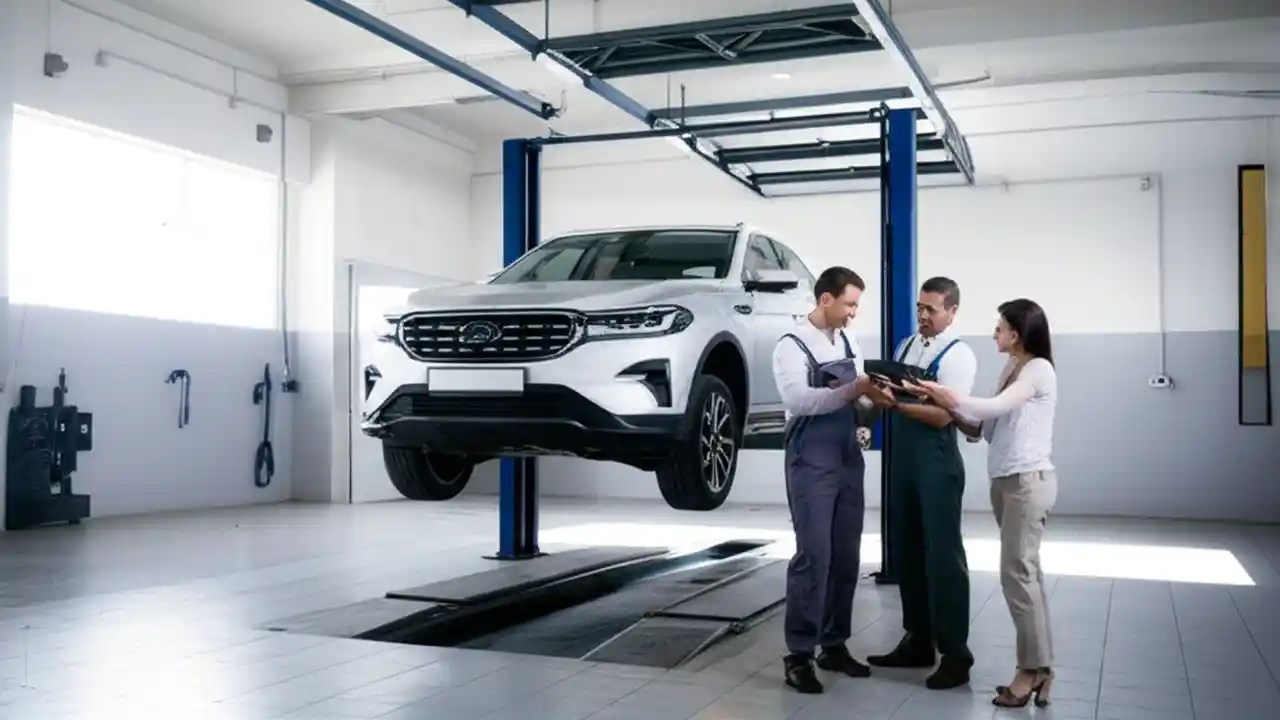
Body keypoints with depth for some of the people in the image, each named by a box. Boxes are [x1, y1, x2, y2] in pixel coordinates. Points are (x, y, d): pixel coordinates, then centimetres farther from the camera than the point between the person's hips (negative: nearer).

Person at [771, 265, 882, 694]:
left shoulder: (848, 344, 13)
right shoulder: (792, 346, -9)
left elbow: (855, 399, 15)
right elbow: (797, 399, -23)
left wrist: (874, 397, -6)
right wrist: (852, 390, -28)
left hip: (848, 458, 7)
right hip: (811, 461, -7)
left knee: (846, 556, 10)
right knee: (813, 556, -8)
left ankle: (834, 645, 21)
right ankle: (799, 654, 0)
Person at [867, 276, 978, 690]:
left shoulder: (958, 355, -9)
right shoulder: (906, 346, 14)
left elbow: (942, 415, -19)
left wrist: (897, 402, -28)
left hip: (937, 461, -7)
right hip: (902, 456, 8)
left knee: (942, 554, -3)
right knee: (906, 550, 12)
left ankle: (955, 654, 6)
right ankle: (918, 642, 25)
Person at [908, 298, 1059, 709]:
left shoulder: (1039, 369, -9)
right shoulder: (1010, 370, 15)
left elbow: (992, 408, -22)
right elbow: (983, 429, 11)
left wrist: (939, 393, -20)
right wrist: (943, 403, 0)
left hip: (1029, 481, -8)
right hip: (1004, 481, 8)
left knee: (1017, 573, -8)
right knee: (1025, 573, 8)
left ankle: (1031, 668, 0)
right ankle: (1039, 668, 13)